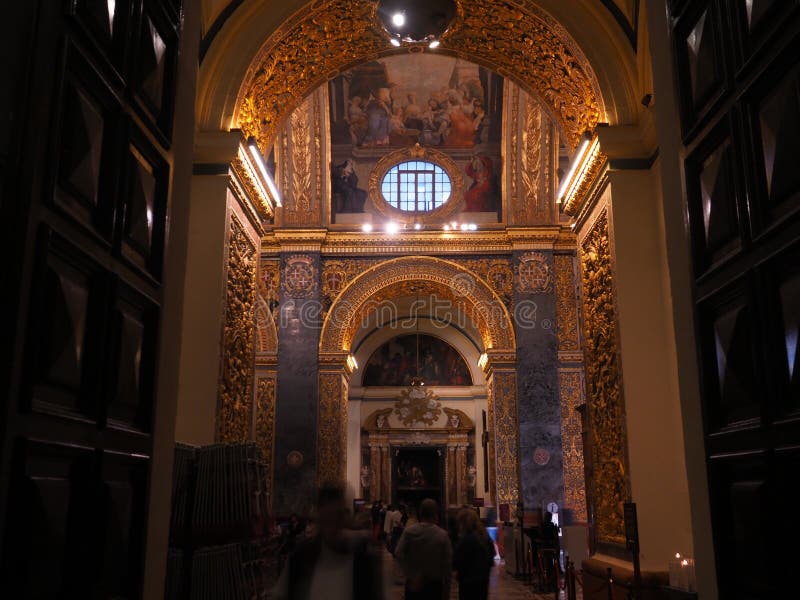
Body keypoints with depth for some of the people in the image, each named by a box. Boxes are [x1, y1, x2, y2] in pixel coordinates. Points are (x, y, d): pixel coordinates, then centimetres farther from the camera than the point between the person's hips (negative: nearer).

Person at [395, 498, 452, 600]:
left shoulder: (409, 531, -8)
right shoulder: (443, 535, -10)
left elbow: (398, 554, -17)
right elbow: (448, 565, -8)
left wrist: (411, 575, -12)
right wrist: (446, 591, 1)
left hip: (412, 584, 1)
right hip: (434, 585, -1)